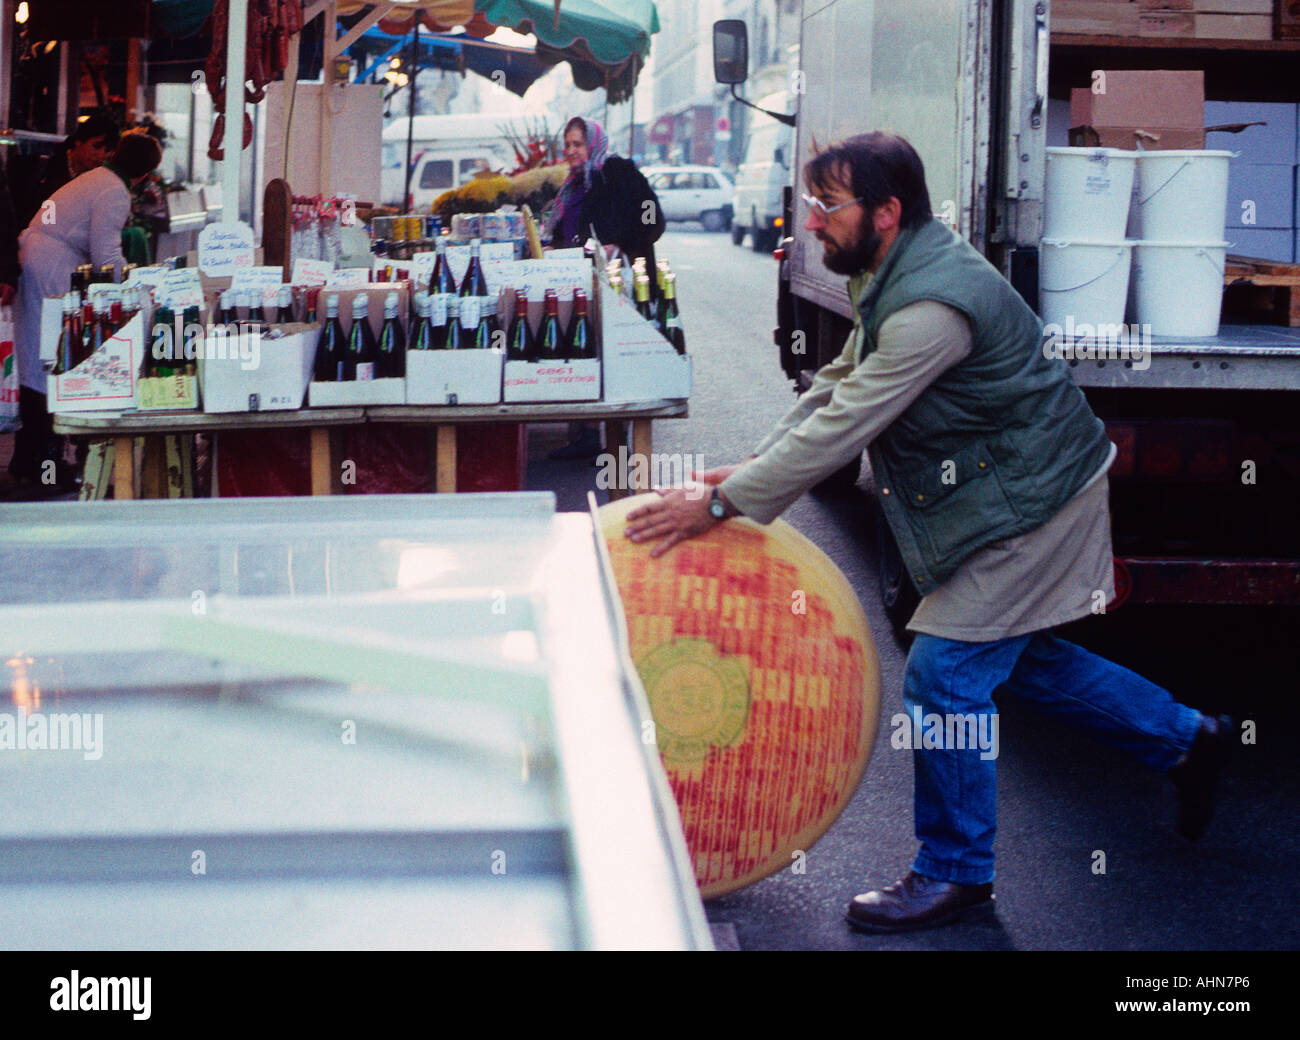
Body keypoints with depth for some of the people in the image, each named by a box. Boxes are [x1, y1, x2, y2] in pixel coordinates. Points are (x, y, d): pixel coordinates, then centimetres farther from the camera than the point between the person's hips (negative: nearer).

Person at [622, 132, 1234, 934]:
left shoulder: (933, 307, -29)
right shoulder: (897, 274, 4)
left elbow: (843, 428, -31)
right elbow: (838, 386, 12)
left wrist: (720, 504, -27)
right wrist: (752, 469, 2)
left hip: (1029, 505, -10)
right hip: (1023, 492, 10)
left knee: (944, 679, -7)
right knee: (1020, 657, 21)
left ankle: (955, 875, 8)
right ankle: (1187, 740, 37)